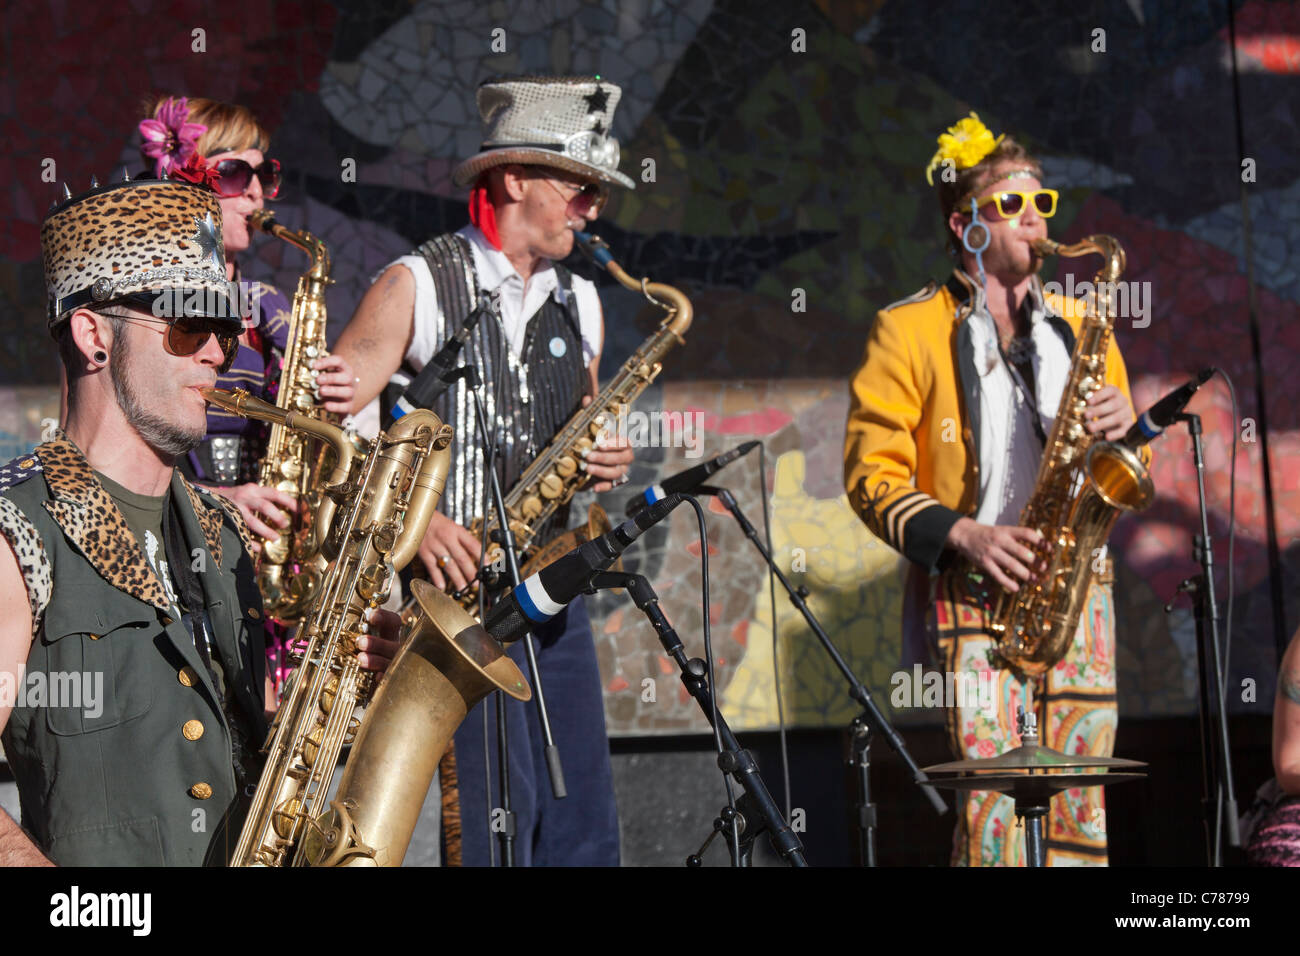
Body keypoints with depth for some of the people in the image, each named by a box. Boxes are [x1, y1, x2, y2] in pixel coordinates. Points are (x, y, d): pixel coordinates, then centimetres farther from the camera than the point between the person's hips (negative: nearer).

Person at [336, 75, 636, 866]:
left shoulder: (580, 304, 16)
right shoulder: (416, 287, -4)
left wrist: (607, 463, 2)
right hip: (457, 591, -6)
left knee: (587, 831, 5)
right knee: (499, 828, -11)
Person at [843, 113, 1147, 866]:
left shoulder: (1077, 328, 19)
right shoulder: (909, 330, 4)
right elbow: (872, 475, -2)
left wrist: (1123, 427, 0)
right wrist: (962, 535, -15)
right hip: (972, 592, -4)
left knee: (1078, 802, -1)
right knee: (995, 799, -14)